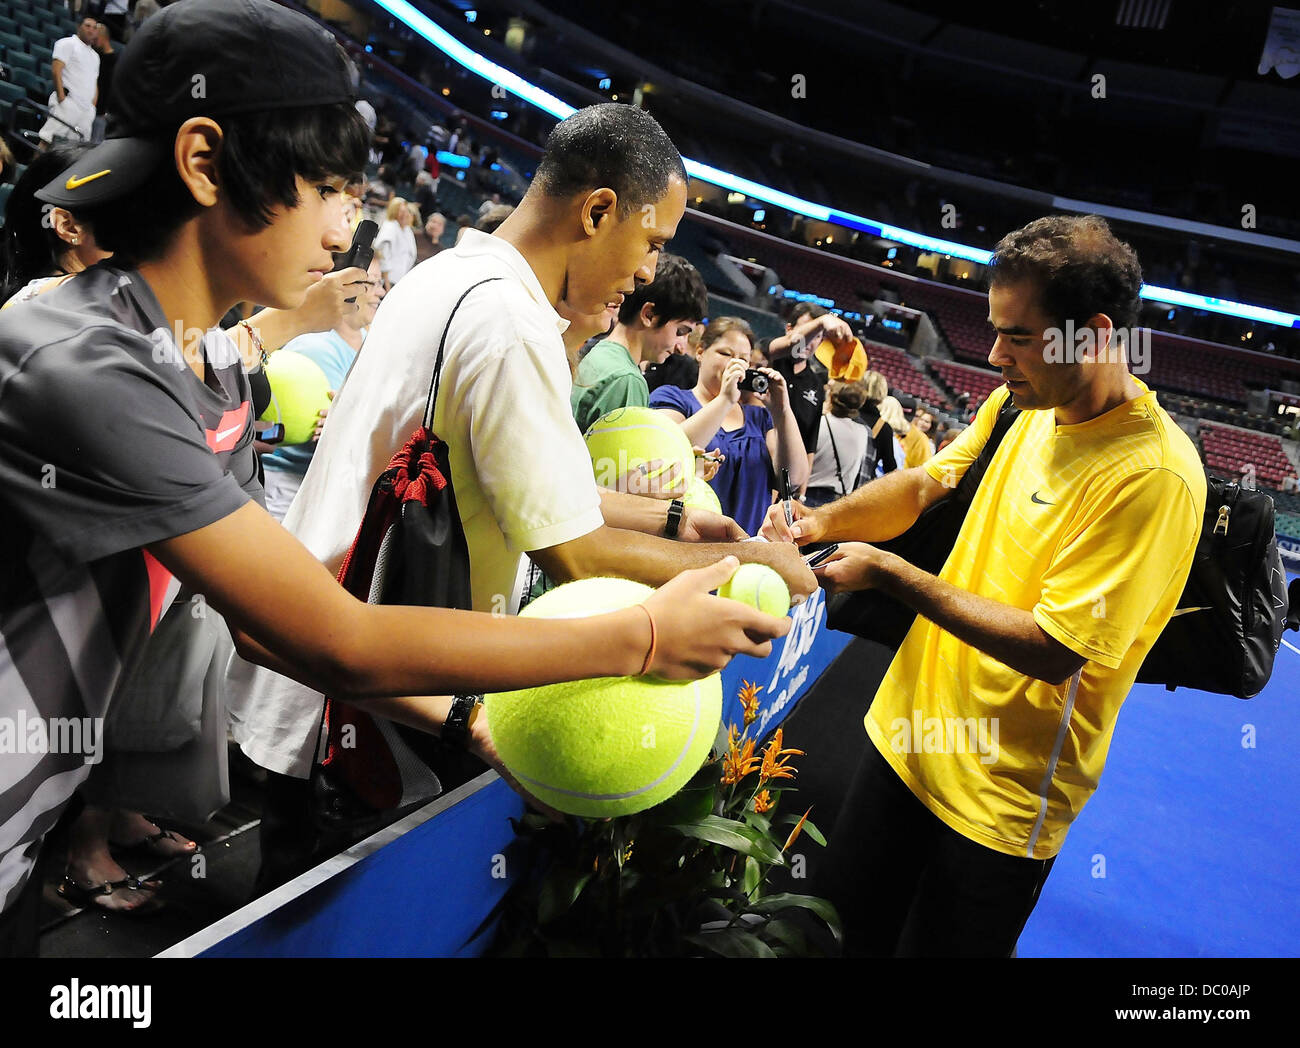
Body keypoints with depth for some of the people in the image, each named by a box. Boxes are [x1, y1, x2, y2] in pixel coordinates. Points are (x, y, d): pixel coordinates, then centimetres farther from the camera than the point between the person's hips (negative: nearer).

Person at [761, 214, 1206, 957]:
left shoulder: (1154, 474, -24)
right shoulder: (1024, 403, -2)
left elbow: (1055, 650, -26)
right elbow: (927, 484, 6)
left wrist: (887, 572, -23)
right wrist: (821, 523, -13)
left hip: (1001, 800, -6)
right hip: (910, 736, 7)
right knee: (836, 929, 20)